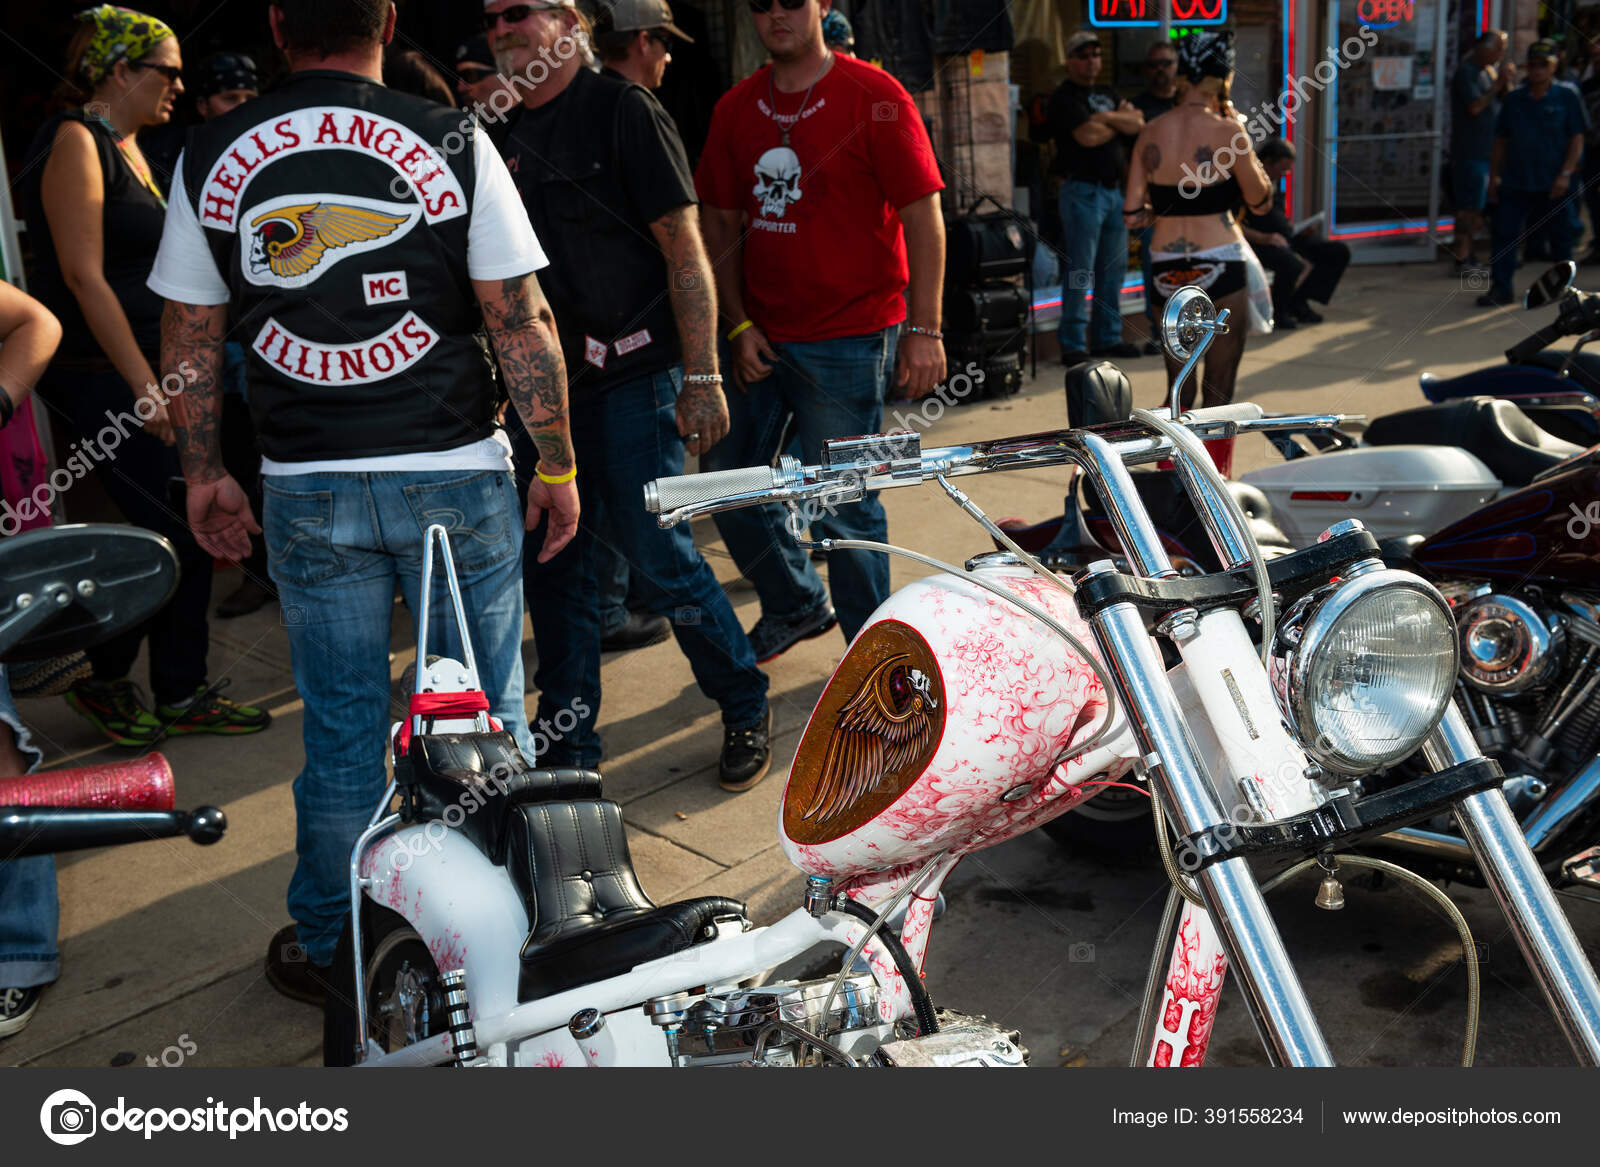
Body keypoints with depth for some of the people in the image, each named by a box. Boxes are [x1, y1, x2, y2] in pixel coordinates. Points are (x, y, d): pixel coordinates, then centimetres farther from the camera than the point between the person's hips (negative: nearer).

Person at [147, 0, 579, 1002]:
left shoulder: (211, 156, 2)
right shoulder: (452, 141, -5)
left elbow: (189, 337, 7)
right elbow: (520, 320, -7)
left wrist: (205, 475, 17)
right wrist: (558, 465, 1)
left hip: (307, 491, 2)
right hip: (454, 475, -2)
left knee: (341, 730, 13)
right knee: (486, 720, 11)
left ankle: (329, 951, 28)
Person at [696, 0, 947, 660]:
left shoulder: (874, 98, -8)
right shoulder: (737, 109, 8)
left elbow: (923, 216, -10)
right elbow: (720, 220, 11)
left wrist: (924, 329, -15)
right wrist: (738, 326, 1)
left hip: (848, 341, -6)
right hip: (760, 338, 6)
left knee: (842, 505, -1)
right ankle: (796, 605, 37)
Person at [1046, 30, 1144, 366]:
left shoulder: (1107, 95, 20)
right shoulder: (1064, 98, -5)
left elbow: (1139, 124, 7)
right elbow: (1088, 136, -17)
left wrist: (1108, 118, -8)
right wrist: (1121, 123, 0)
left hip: (1113, 189, 8)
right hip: (1083, 190, -8)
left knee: (1114, 268, 10)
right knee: (1080, 272, -8)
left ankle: (1108, 338, 18)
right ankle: (1072, 346, -4)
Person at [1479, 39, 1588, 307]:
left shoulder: (1567, 97, 0)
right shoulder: (1513, 99, 8)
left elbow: (1577, 139, -2)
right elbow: (1501, 140, 12)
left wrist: (1565, 174, -12)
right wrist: (1494, 176, 6)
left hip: (1553, 184, -2)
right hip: (1515, 182, 2)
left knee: (1560, 235, 9)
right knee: (1505, 233, -5)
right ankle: (1500, 288, -1)